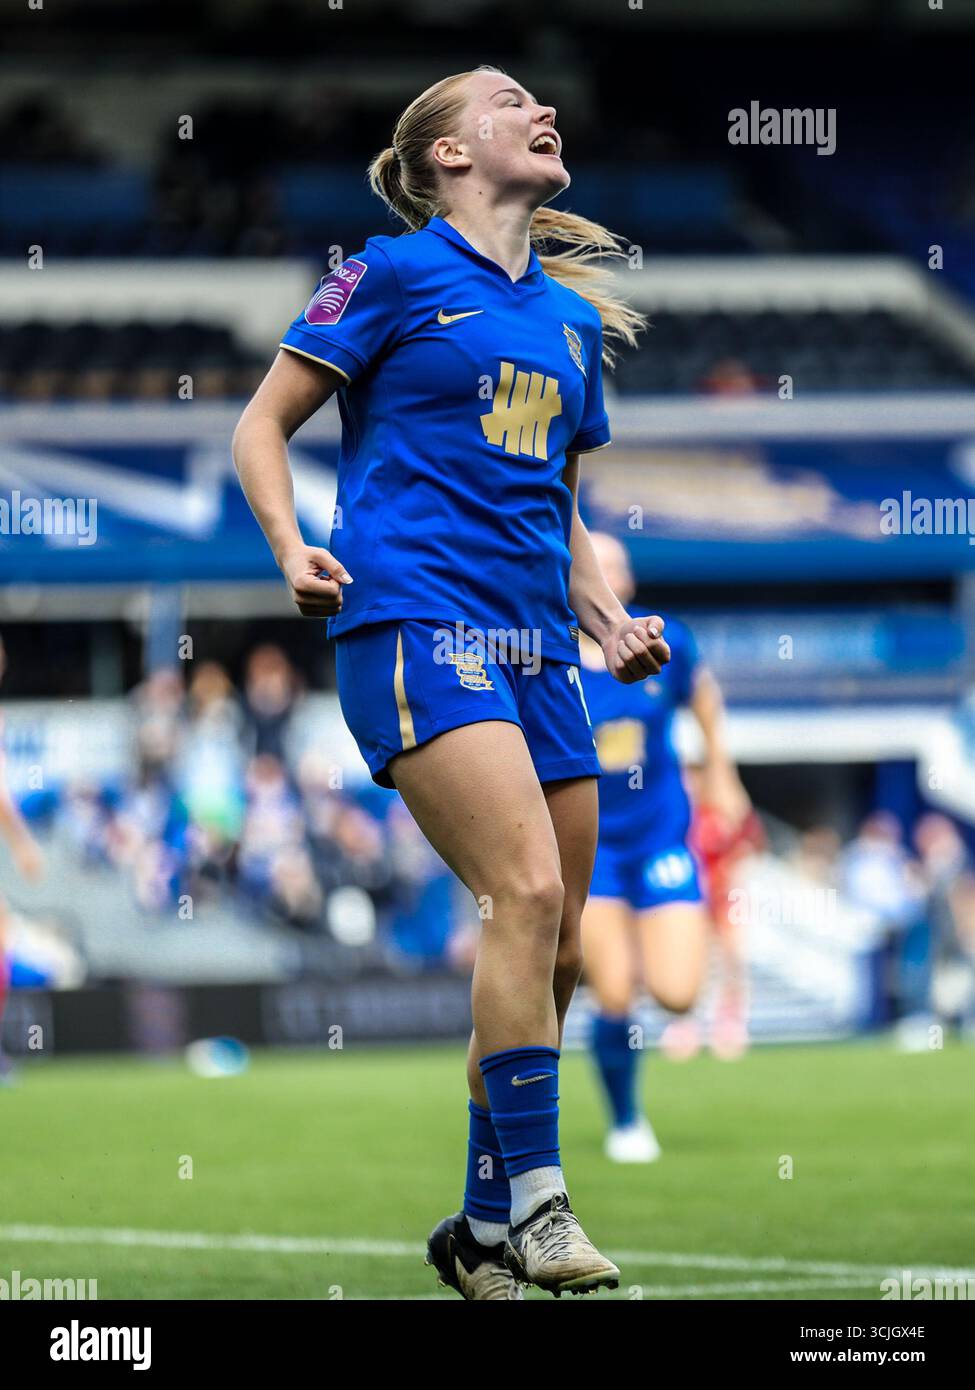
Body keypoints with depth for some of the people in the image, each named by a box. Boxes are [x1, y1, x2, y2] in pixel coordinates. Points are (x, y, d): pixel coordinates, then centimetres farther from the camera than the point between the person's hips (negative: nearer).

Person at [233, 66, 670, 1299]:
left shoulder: (572, 317, 20)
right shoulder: (396, 274, 2)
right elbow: (262, 425, 4)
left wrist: (608, 622, 14)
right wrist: (292, 548, -13)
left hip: (535, 644, 7)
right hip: (414, 616, -7)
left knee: (555, 947, 5)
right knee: (528, 889, -23)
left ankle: (484, 1231, 17)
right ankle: (533, 1205, -20)